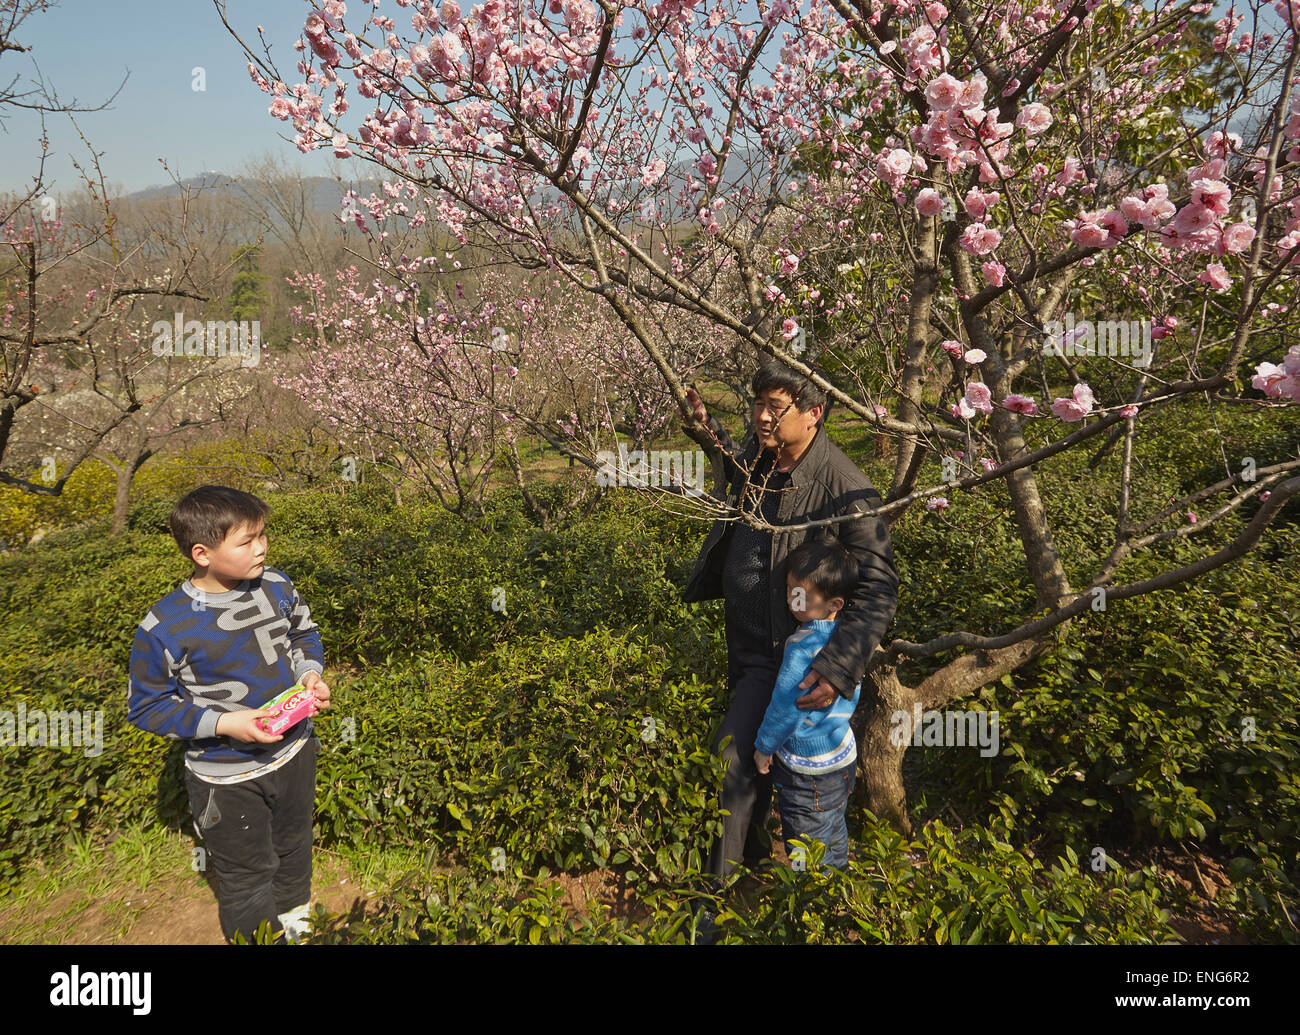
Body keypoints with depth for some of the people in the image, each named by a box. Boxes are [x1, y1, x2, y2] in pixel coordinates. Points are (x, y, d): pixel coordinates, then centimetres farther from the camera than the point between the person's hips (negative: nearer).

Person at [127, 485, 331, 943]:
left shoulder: (276, 586, -11)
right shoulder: (164, 628, -24)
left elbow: (304, 633, 9)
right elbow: (147, 707, -14)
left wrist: (311, 674, -11)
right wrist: (223, 724, -24)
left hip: (294, 752, 5)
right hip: (227, 779, -5)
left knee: (293, 847, 29)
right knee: (247, 879, 14)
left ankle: (295, 916, 58)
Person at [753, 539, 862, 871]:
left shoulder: (803, 646, -29)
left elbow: (785, 706, -23)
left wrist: (764, 747, -9)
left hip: (808, 769, -8)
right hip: (843, 755, 8)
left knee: (805, 849, 10)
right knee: (834, 835, 28)